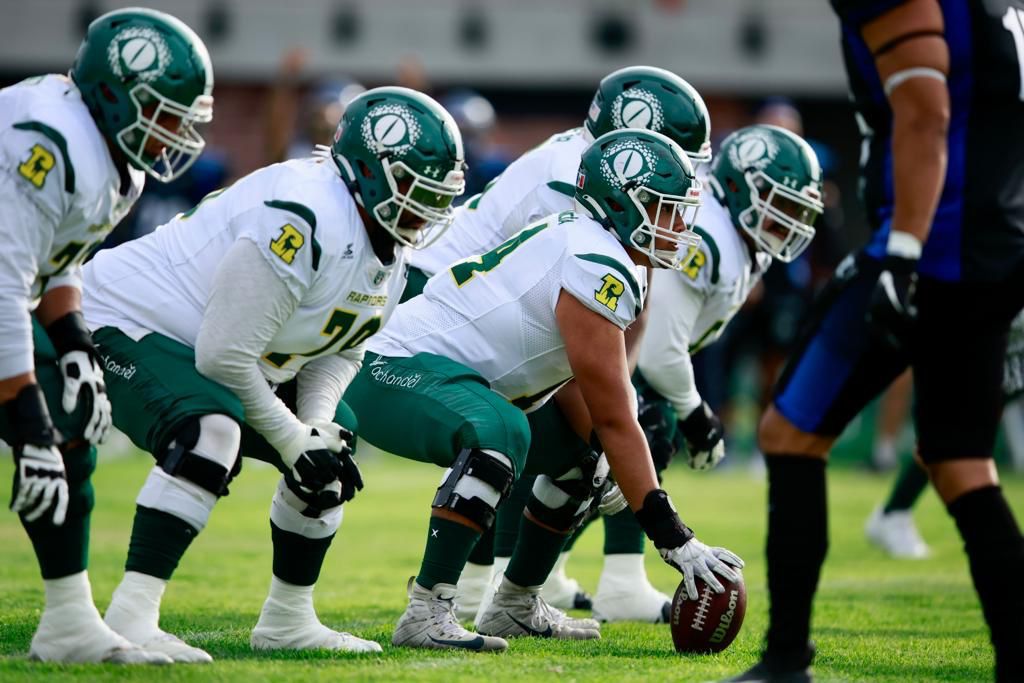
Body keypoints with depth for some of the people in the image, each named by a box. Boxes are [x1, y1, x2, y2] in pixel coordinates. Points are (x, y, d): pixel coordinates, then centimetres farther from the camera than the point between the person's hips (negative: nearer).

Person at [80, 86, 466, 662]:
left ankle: (288, 619, 20)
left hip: (215, 352, 10)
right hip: (130, 327, -10)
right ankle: (130, 618, -37)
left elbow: (339, 351, 11)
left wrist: (317, 425, -9)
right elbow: (225, 354, -29)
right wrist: (293, 440, -18)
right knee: (212, 431, -35)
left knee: (338, 445, 11)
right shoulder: (303, 219, -31)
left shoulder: (389, 247, 1)